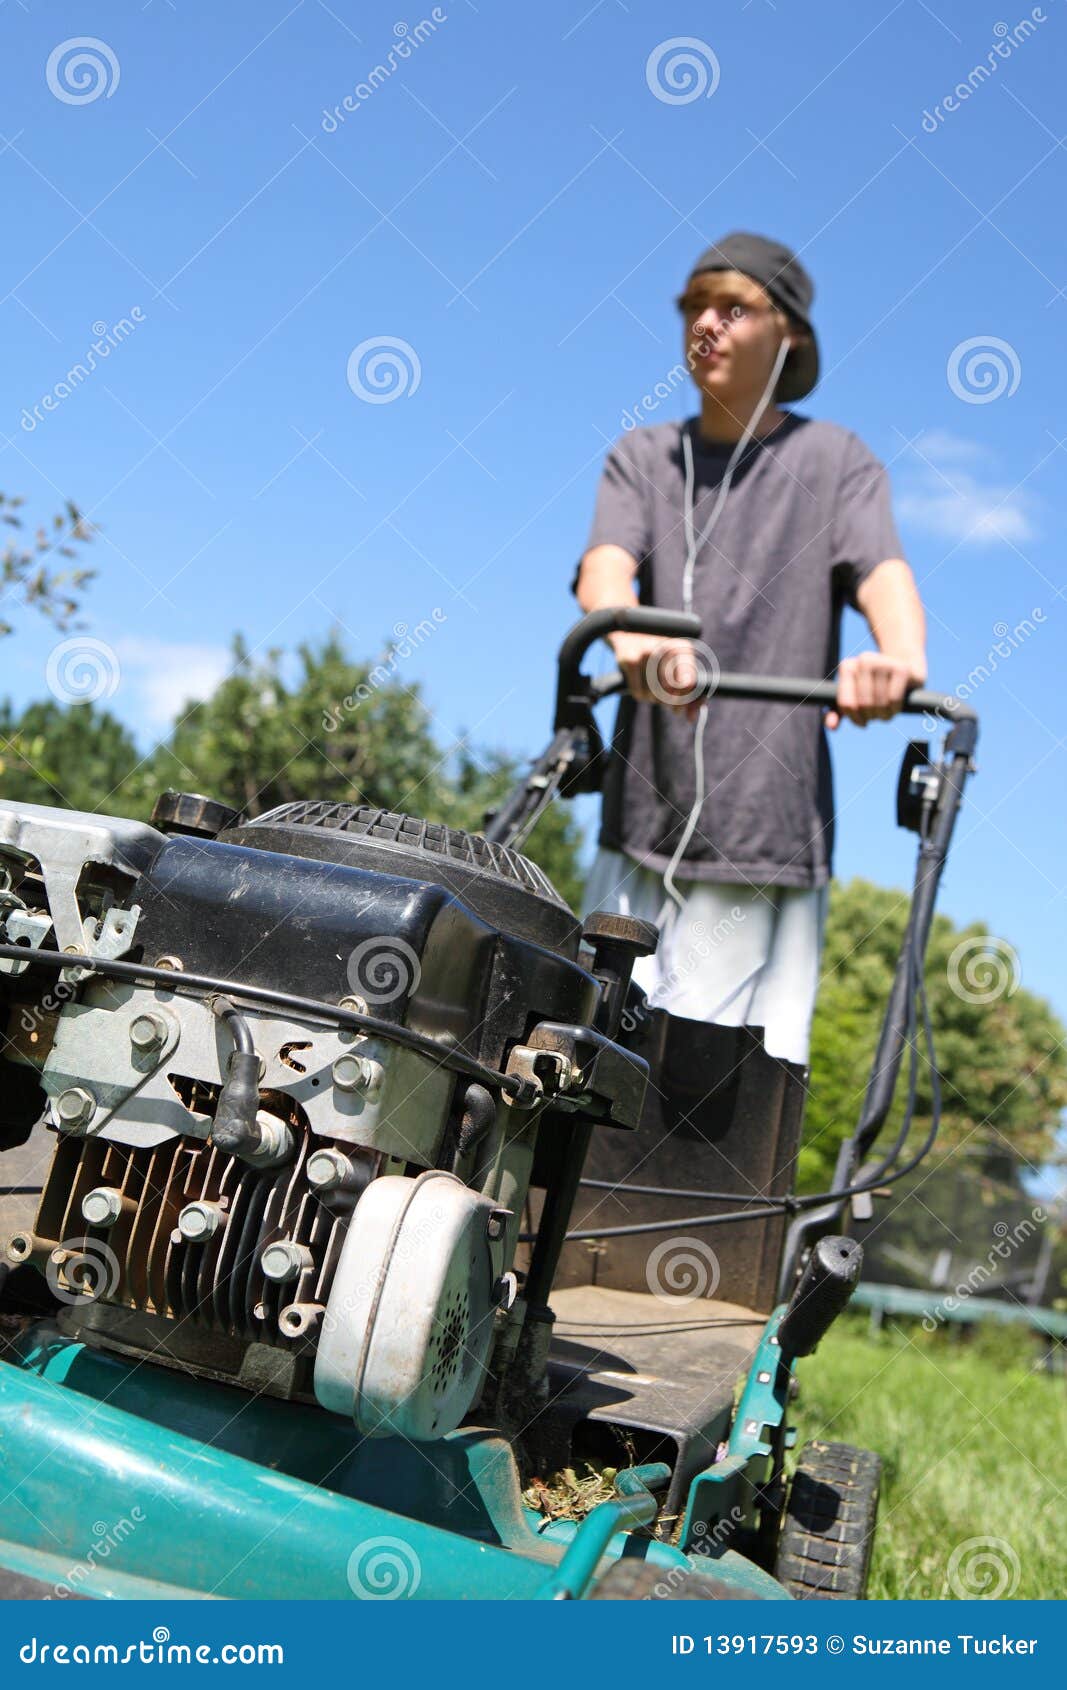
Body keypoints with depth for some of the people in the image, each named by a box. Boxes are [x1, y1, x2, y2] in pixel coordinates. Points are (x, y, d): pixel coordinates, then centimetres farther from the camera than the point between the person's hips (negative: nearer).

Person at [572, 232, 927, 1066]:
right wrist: (636, 639, -31)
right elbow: (604, 566, -5)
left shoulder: (834, 459, 9)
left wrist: (901, 657, -34)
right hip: (644, 811, 2)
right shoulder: (643, 455, 14)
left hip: (770, 819, -2)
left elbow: (883, 570, -9)